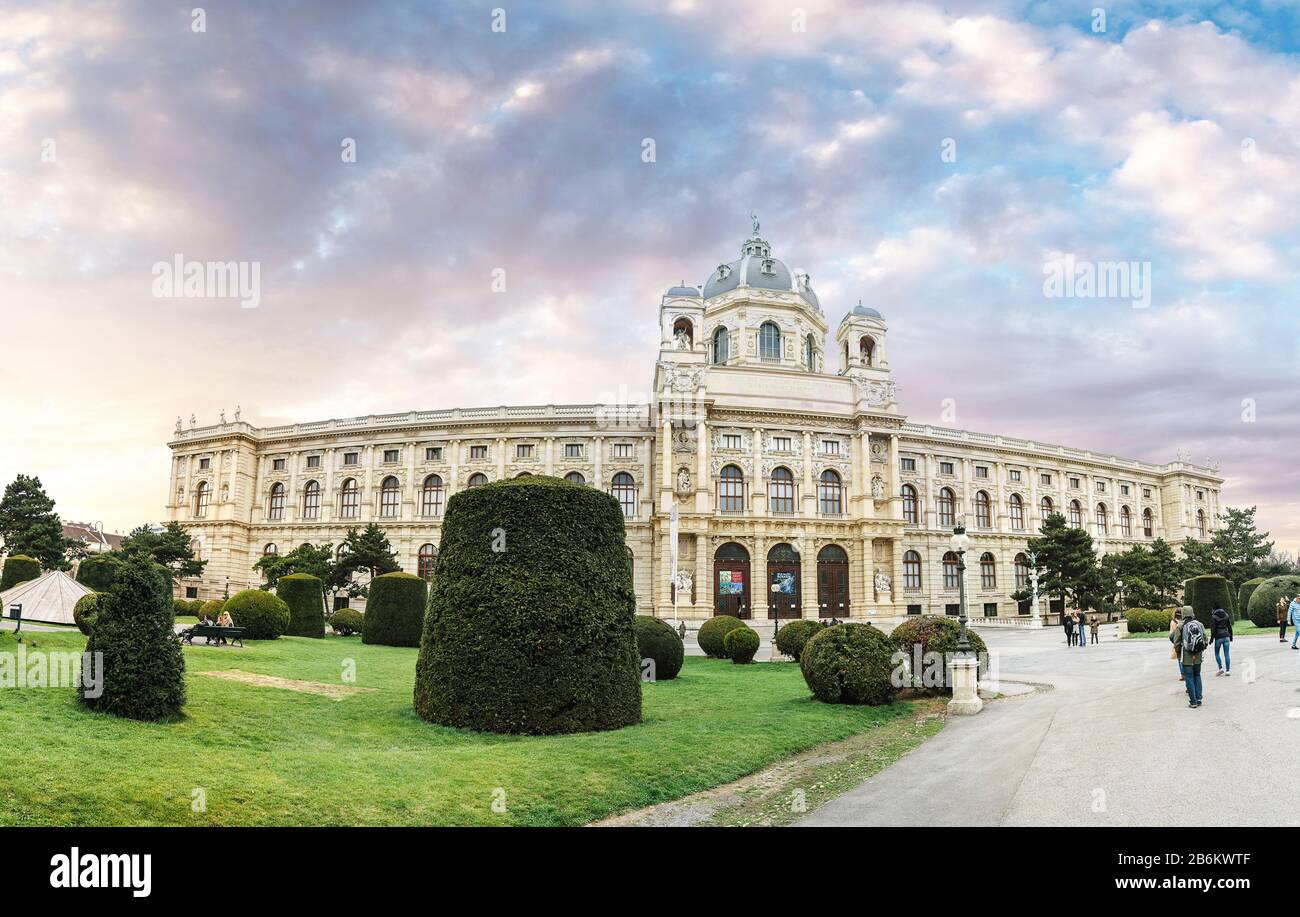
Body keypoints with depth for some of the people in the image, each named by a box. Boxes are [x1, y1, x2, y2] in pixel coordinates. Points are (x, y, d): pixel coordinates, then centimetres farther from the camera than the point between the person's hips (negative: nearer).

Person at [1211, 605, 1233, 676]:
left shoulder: (1214, 617, -9)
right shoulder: (1226, 615, 6)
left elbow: (1213, 629, -11)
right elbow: (1230, 627, 10)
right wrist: (1230, 636, 19)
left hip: (1218, 637, -4)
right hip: (1226, 636, 4)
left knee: (1216, 653, 10)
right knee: (1227, 654, 6)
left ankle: (1221, 668, -2)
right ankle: (1228, 670, 5)